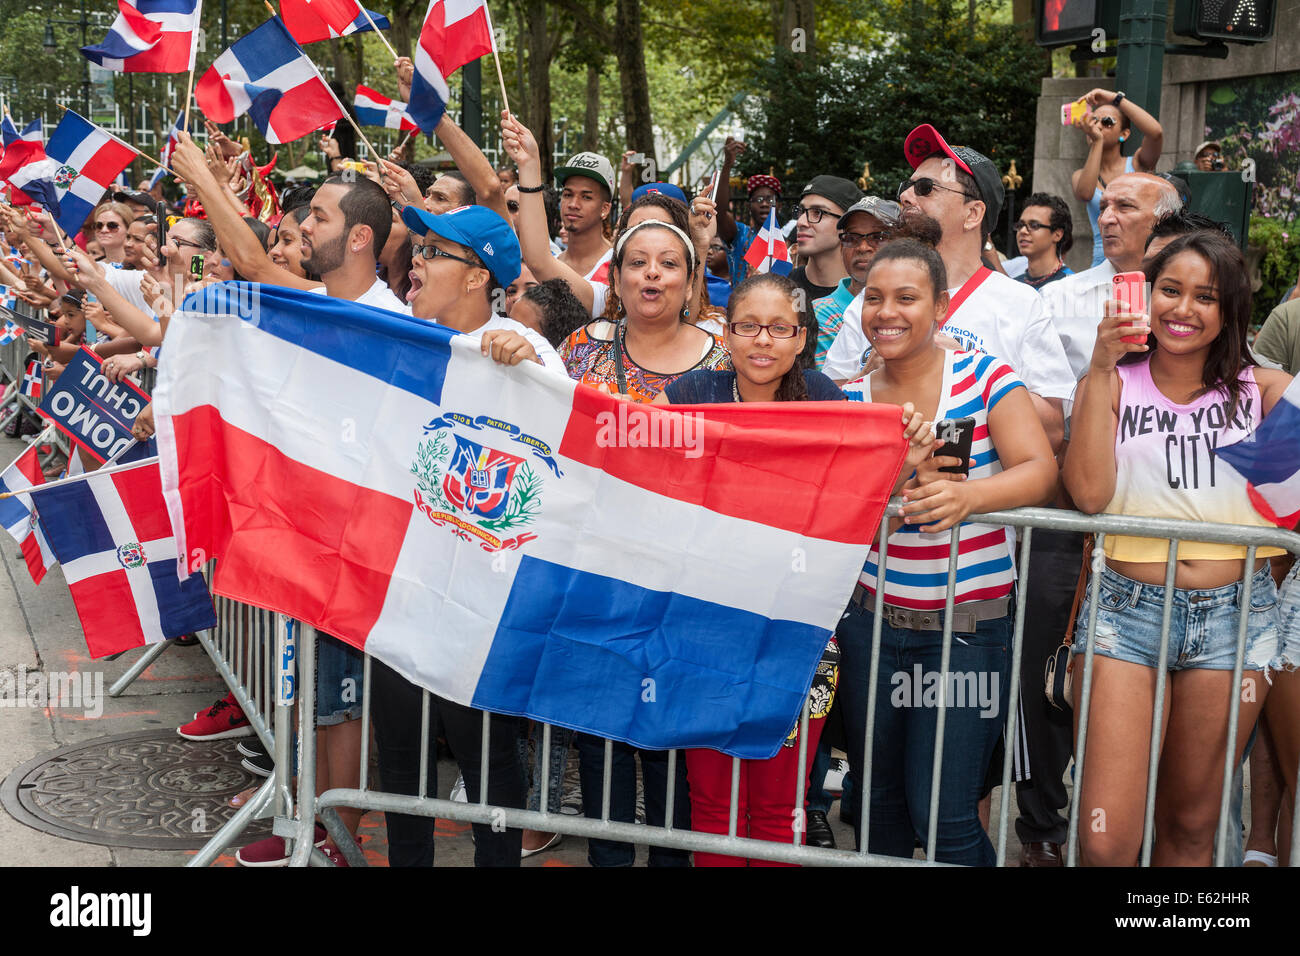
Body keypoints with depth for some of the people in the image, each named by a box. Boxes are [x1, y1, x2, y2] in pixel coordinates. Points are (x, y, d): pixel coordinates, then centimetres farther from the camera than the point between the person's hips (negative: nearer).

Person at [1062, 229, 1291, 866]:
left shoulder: (1261, 389, 10)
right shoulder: (1112, 383, 7)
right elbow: (1089, 493, -9)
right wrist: (1101, 370, -12)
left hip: (1234, 613, 2)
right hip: (1126, 606, -1)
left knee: (1190, 825, 14)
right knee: (1103, 842, -8)